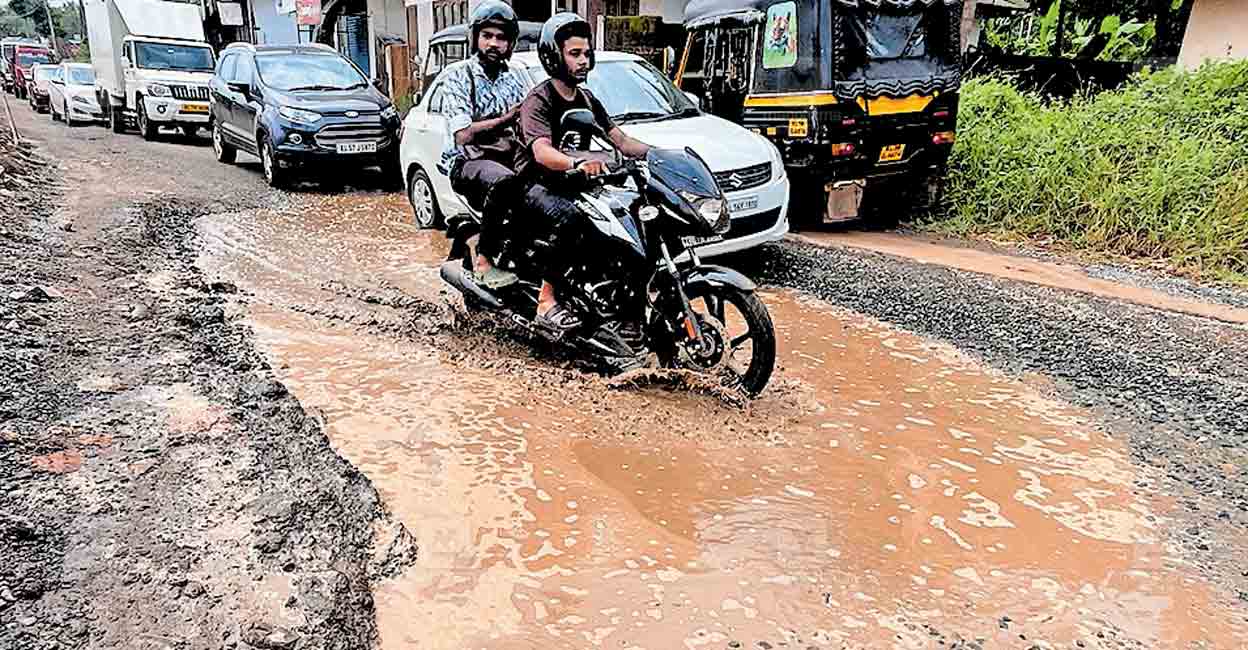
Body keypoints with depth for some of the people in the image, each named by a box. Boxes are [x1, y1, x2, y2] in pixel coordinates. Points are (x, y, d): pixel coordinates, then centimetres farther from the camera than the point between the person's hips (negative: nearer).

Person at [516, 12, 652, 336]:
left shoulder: (588, 100, 14)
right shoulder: (539, 100, -12)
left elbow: (620, 140, 7)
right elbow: (542, 152, -30)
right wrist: (578, 163, -50)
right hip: (538, 185, -7)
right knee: (570, 217, -39)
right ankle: (546, 301, -32)